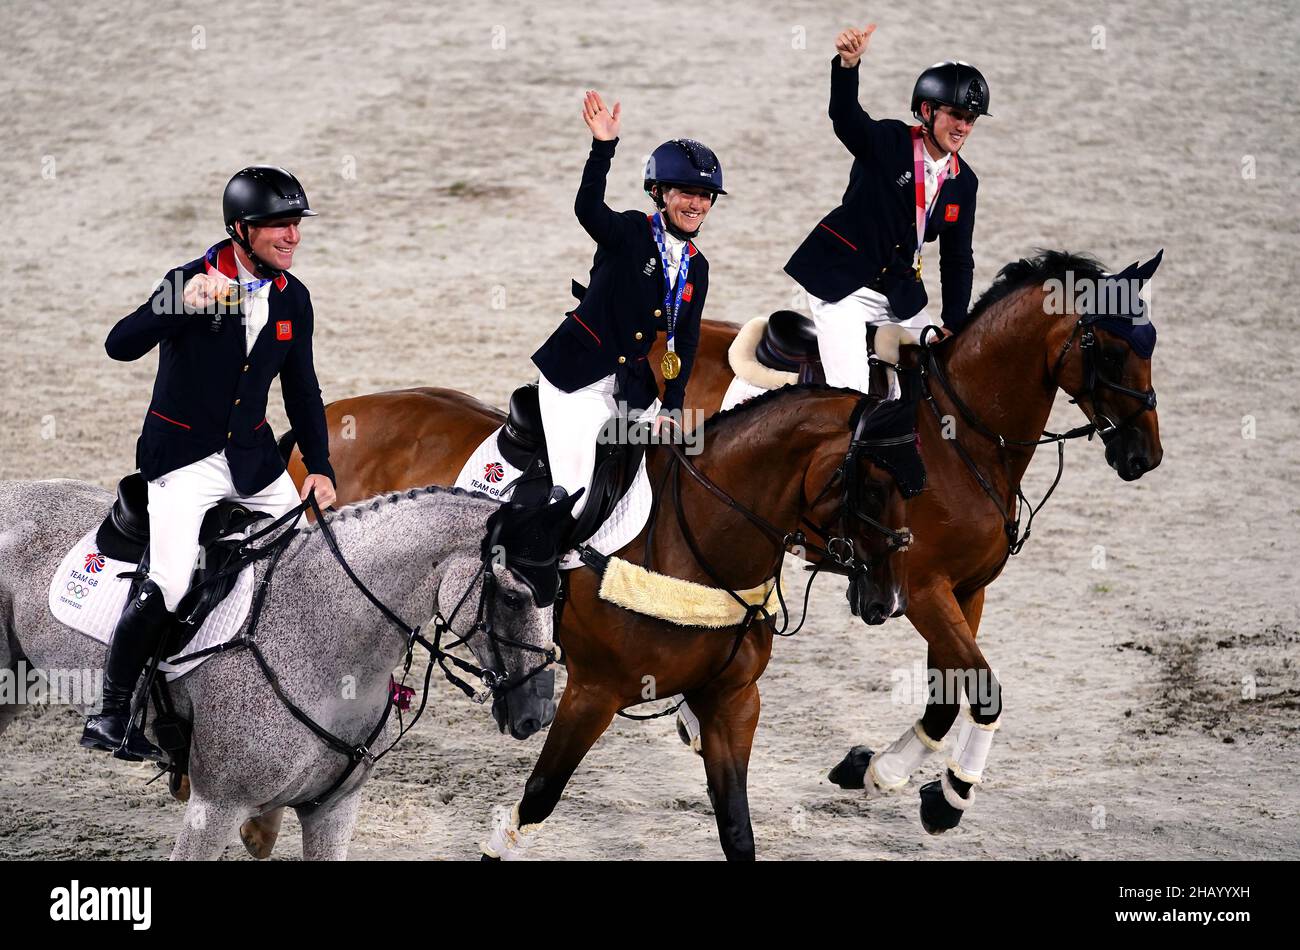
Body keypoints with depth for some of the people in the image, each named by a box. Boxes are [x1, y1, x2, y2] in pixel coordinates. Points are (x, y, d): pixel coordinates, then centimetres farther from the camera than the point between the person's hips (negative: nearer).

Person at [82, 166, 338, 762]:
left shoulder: (292, 298, 4)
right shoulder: (192, 282, -13)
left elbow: (302, 390, 13)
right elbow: (120, 345, -25)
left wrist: (320, 467, 6)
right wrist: (180, 306, -40)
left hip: (252, 455, 6)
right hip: (183, 457, -6)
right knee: (168, 586, -20)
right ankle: (111, 713, -6)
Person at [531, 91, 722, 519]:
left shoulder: (696, 267, 10)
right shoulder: (629, 233, -7)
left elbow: (685, 341, 11)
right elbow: (588, 210, -29)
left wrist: (672, 406, 2)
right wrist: (603, 147, -42)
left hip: (630, 385, 7)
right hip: (577, 373, -7)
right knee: (572, 493, -17)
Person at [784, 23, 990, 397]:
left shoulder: (963, 183, 3)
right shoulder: (888, 143, -13)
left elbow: (957, 259, 9)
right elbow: (845, 118, -34)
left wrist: (953, 325, 2)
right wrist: (847, 65, -54)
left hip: (900, 292, 7)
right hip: (842, 282, -7)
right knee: (850, 395, -15)